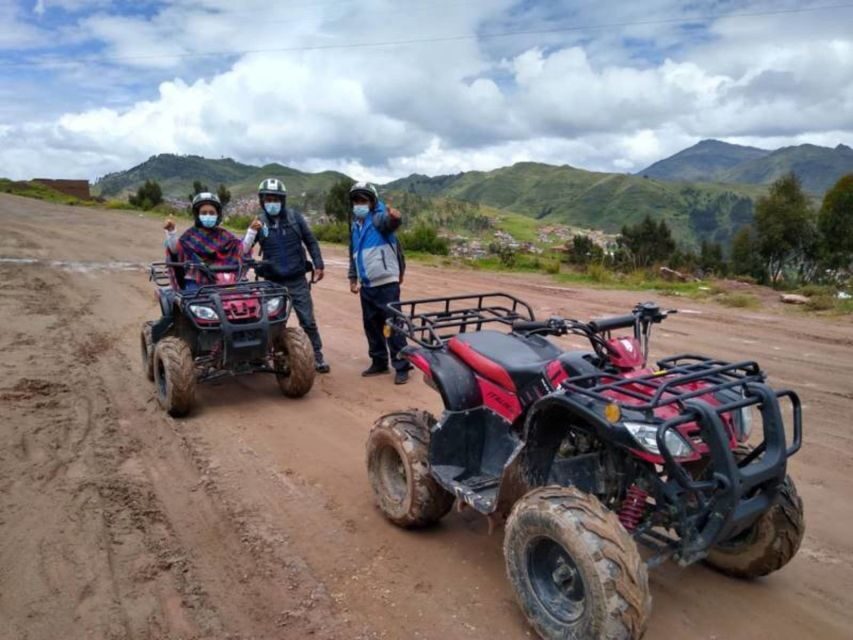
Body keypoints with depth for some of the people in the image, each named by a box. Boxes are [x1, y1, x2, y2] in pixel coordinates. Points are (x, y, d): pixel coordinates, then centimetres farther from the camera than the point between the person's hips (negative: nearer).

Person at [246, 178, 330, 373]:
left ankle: (317, 356, 12)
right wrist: (252, 231, -20)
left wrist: (318, 265, 2)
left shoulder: (295, 217, 0)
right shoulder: (259, 222, 0)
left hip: (297, 280, 0)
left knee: (308, 320, 2)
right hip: (272, 282, 1)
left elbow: (311, 241, 7)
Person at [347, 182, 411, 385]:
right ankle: (379, 362, 26)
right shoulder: (355, 225, 16)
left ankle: (402, 366, 0)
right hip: (366, 285, 8)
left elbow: (390, 222, -33)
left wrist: (395, 217, -56)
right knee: (371, 325, 13)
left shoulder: (379, 218, -7)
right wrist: (353, 277, 23)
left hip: (386, 283, -8)